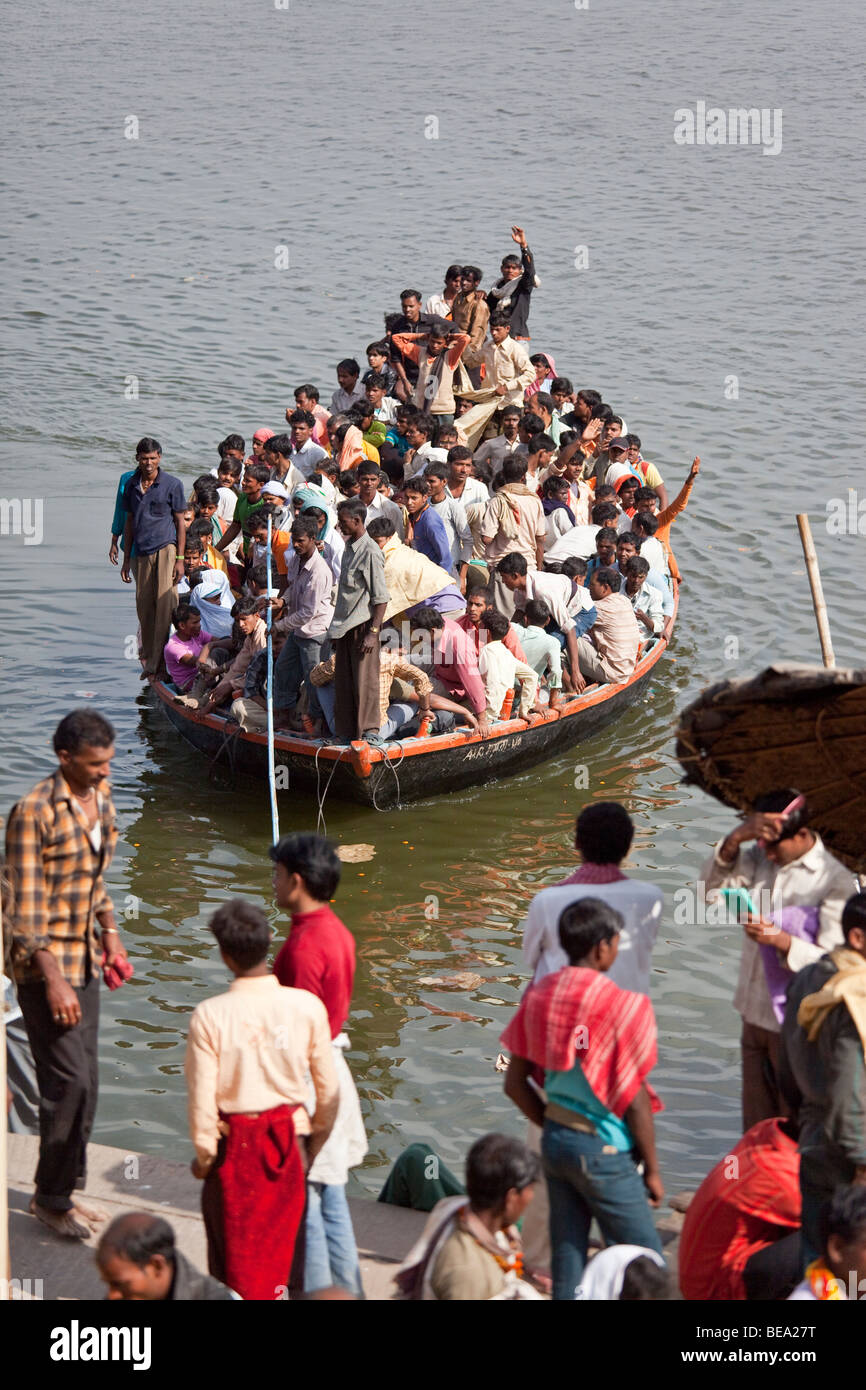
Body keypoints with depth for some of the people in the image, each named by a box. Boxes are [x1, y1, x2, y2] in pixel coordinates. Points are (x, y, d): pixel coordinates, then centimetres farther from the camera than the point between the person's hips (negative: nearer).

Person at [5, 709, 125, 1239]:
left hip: (84, 958, 8)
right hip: (45, 963, -8)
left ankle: (65, 1188, 25)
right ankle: (52, 1199, 8)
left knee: (86, 1080, 12)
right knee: (69, 1081, -6)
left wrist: (110, 932, 11)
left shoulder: (100, 797, 5)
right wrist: (54, 982, -23)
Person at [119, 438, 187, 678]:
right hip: (141, 553, 4)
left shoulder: (172, 484, 0)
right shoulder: (131, 485, 11)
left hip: (165, 549, -4)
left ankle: (159, 662, -13)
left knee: (165, 604, -12)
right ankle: (148, 659, 19)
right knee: (144, 606, 6)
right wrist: (126, 559, 17)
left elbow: (180, 523, 2)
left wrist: (180, 559, -4)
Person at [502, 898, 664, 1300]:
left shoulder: (538, 996, 2)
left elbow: (514, 1084, 7)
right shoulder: (621, 1005, -16)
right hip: (603, 1149, -6)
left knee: (566, 1263, 12)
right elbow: (636, 1100, -13)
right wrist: (652, 1169, -3)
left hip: (555, 1141, 7)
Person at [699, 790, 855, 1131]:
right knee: (756, 1125, 17)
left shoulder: (836, 881, -17)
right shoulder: (761, 857, 1)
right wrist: (736, 837, -22)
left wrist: (779, 940, -35)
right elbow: (711, 885, -8)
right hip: (754, 1013, 6)